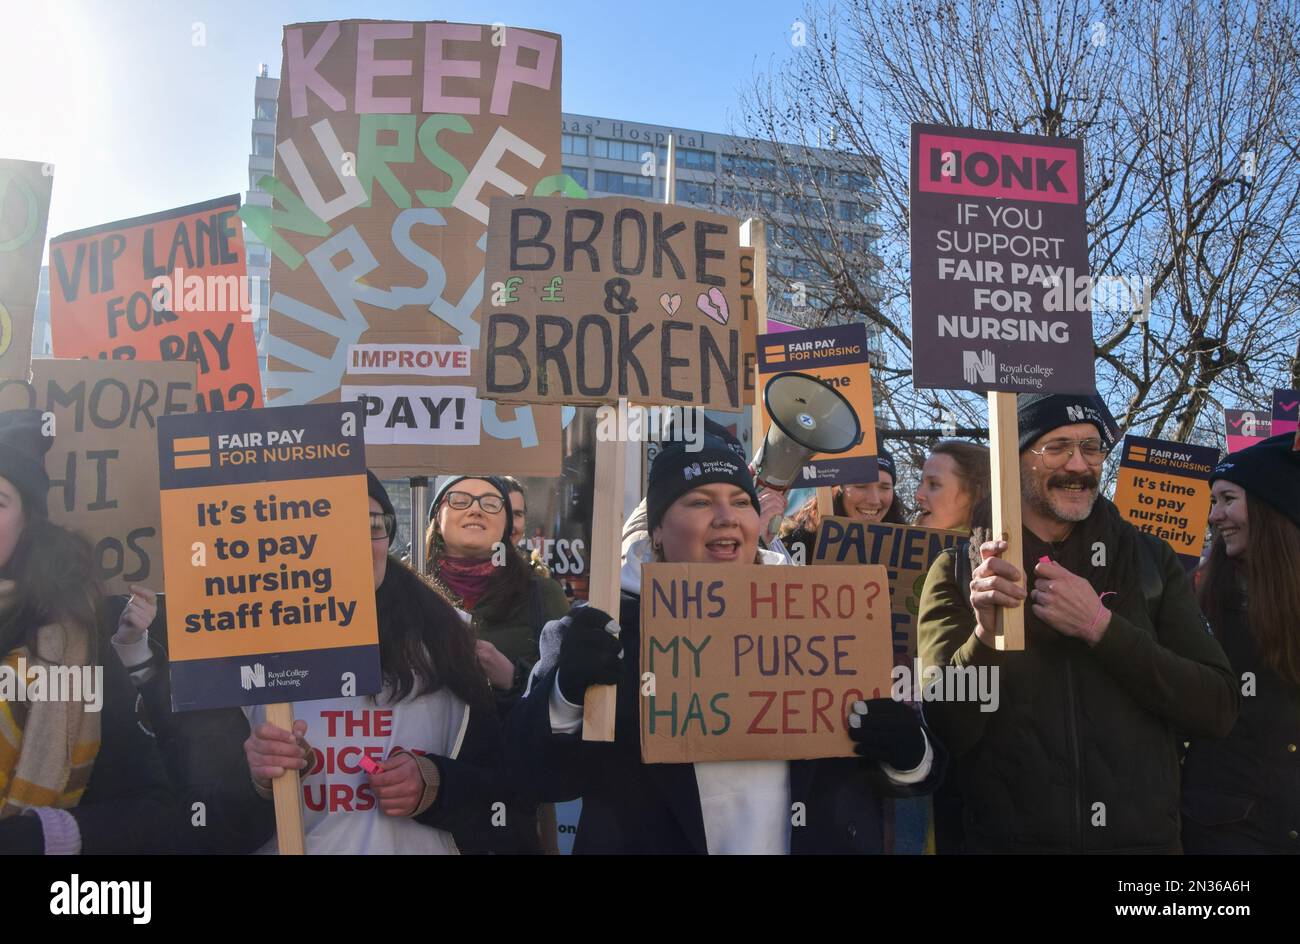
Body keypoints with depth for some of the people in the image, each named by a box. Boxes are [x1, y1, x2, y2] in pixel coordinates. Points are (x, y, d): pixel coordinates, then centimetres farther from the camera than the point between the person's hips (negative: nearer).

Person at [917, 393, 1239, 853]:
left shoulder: (1150, 560, 0)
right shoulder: (959, 570, -6)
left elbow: (1218, 709, -7)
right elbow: (945, 731, -11)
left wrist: (1101, 626, -19)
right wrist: (985, 635, -28)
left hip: (1144, 835, 2)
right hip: (1007, 836, -2)